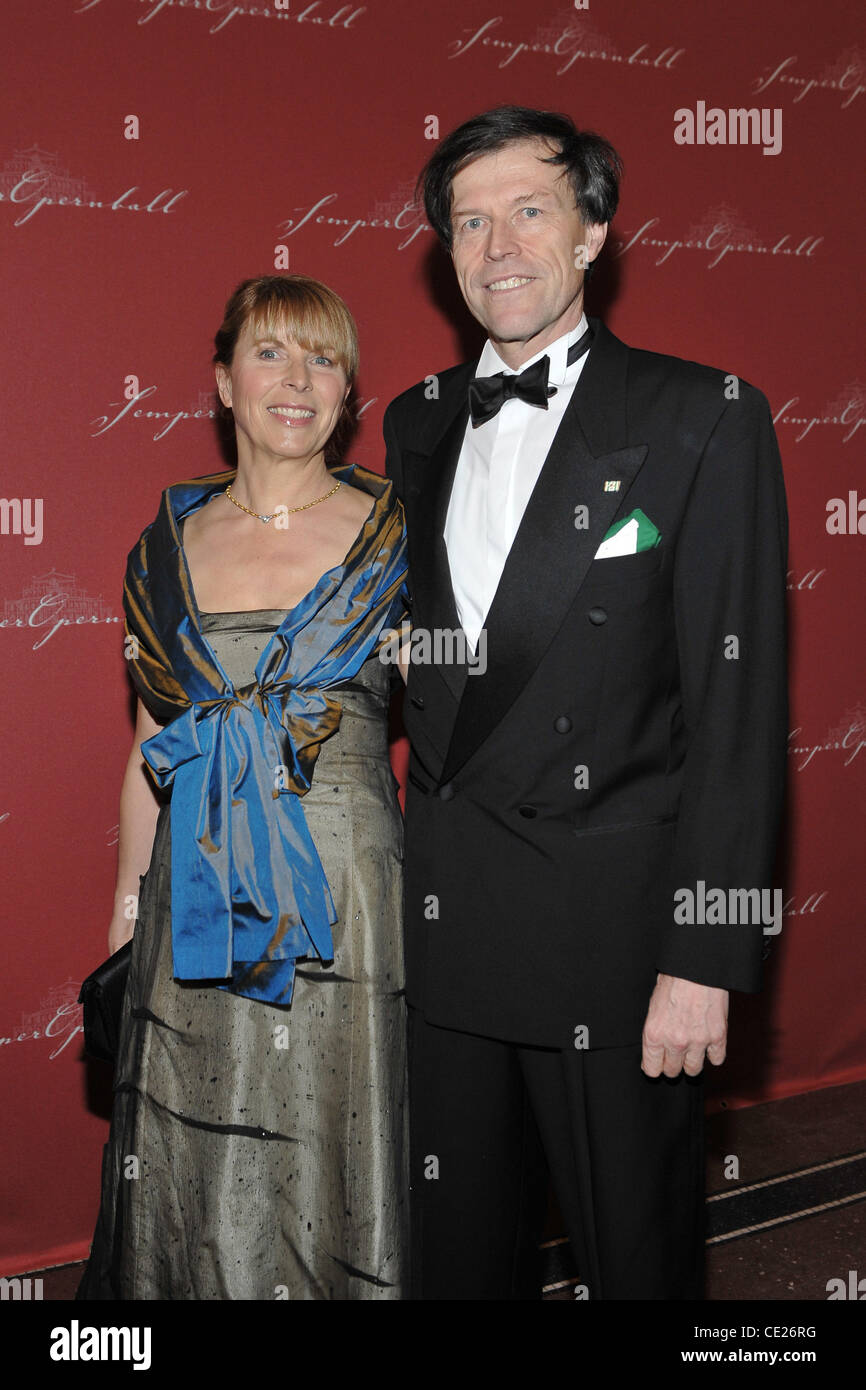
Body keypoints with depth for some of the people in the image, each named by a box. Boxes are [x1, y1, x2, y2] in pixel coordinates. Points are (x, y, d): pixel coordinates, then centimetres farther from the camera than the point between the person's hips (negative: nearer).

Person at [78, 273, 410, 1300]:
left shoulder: (394, 533, -2)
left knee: (331, 1166, 10)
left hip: (344, 896, -2)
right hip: (198, 896, 3)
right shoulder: (171, 542, 6)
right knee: (197, 1180, 13)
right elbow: (150, 746, 11)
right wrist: (127, 905, 11)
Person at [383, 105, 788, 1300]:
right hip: (443, 927, 5)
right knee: (460, 1249, 19)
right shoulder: (417, 423, 11)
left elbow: (737, 707, -11)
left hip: (614, 932, -4)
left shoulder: (704, 419, -7)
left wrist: (704, 959, -15)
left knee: (636, 1256, 12)